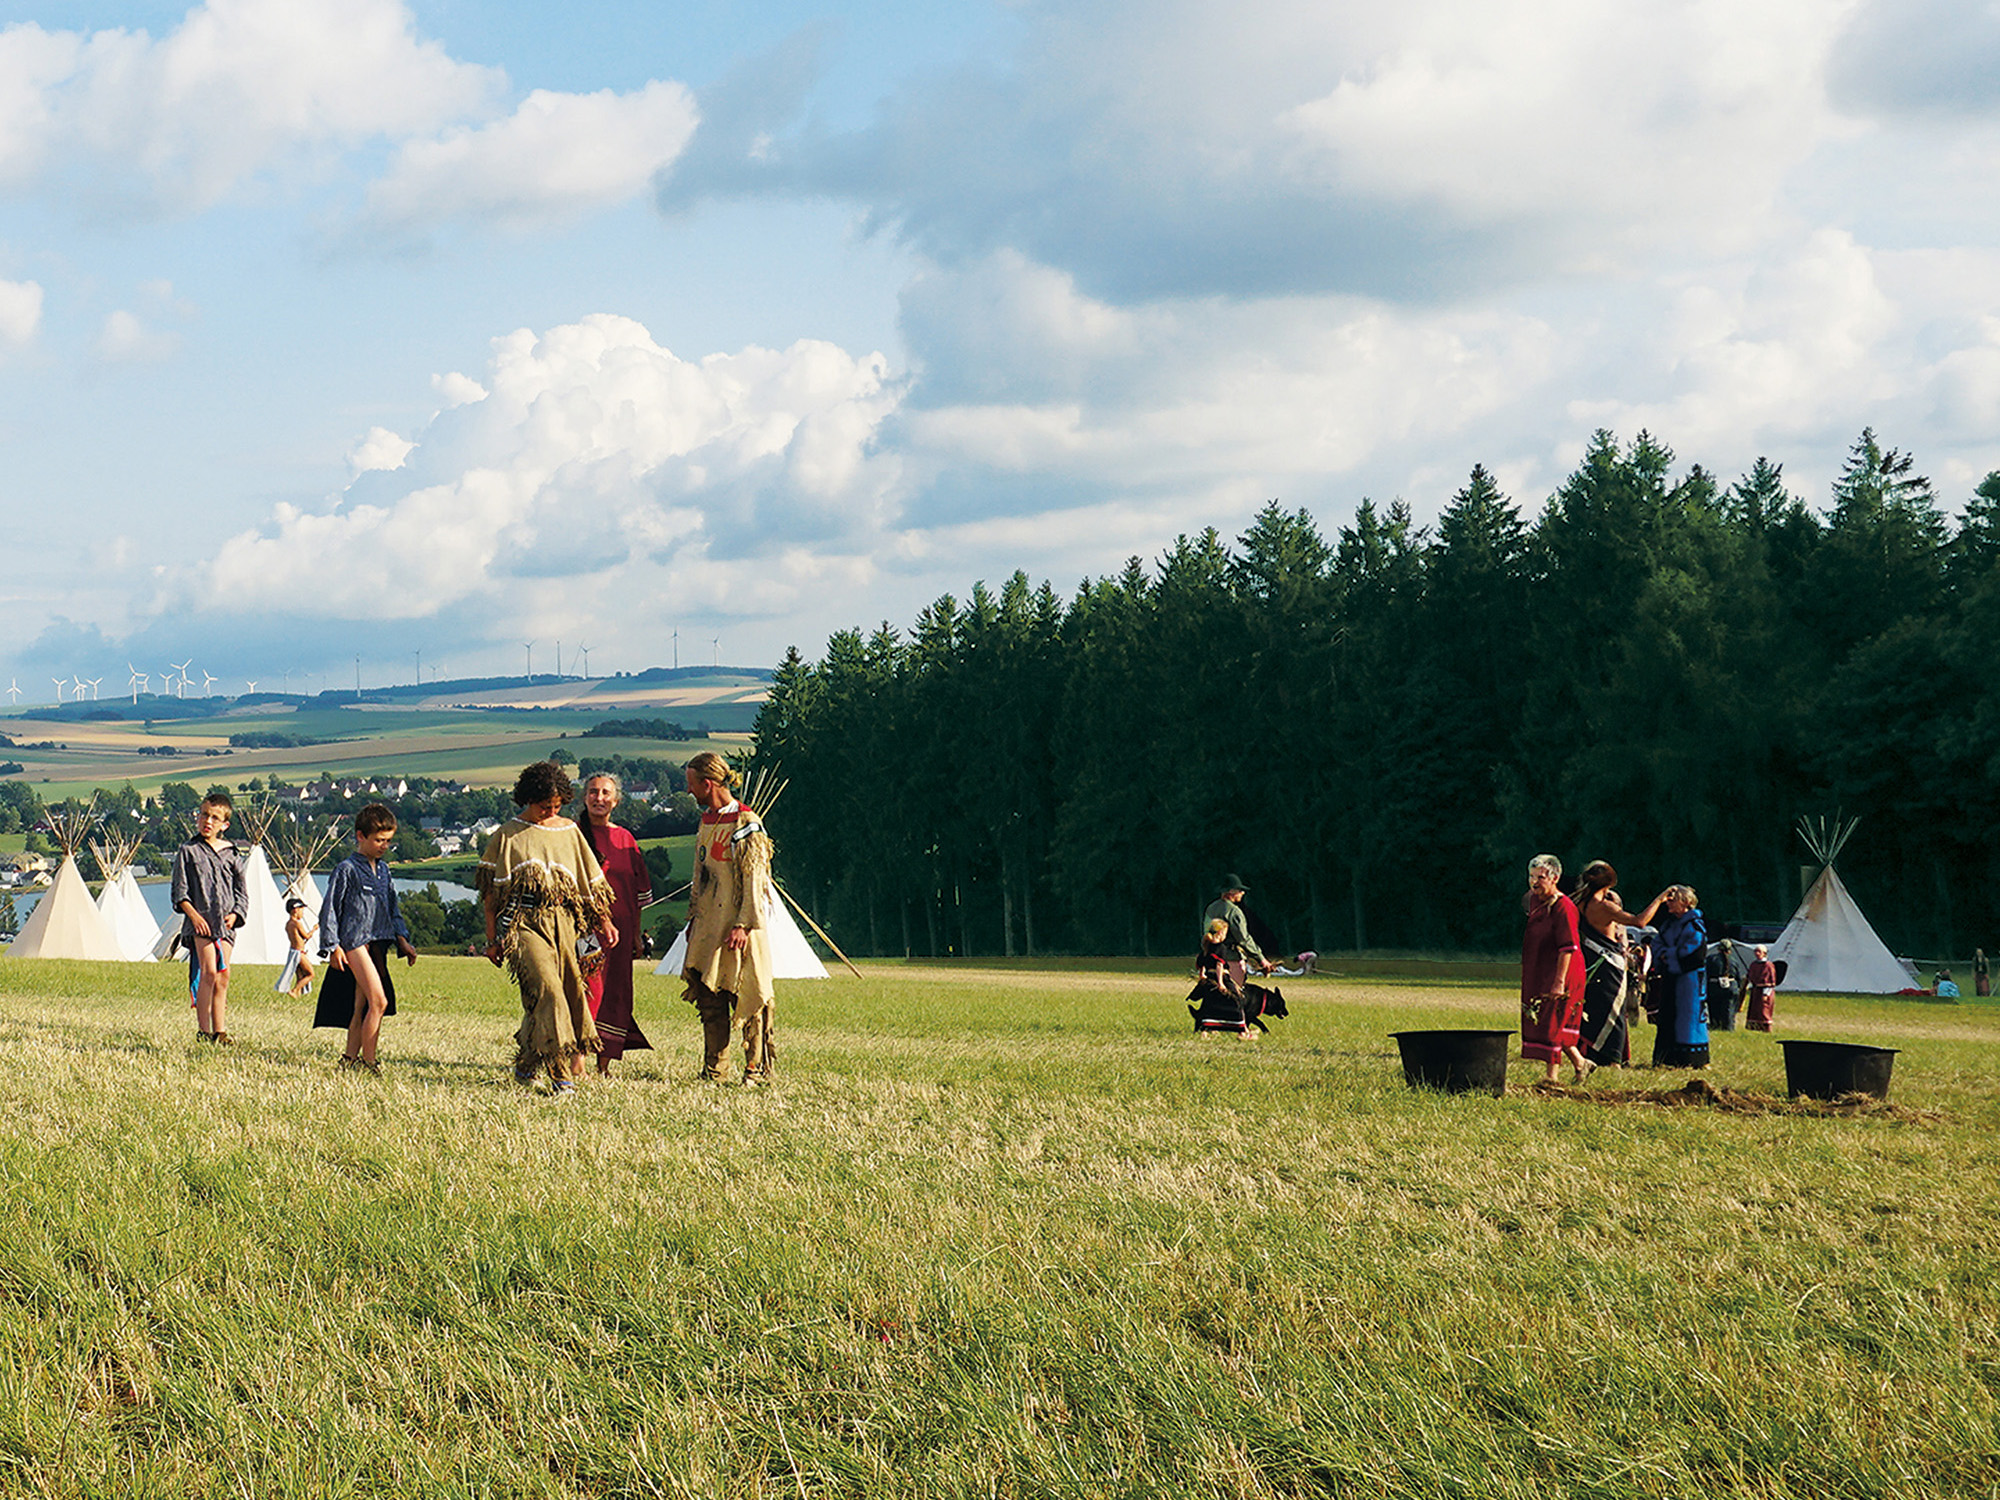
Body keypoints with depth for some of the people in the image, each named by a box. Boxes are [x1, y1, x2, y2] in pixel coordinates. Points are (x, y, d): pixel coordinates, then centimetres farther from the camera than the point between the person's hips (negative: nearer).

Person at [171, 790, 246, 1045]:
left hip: (225, 923, 4)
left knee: (223, 976, 2)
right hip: (199, 921, -4)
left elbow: (241, 890, 16)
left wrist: (236, 914, -1)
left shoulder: (232, 854, 12)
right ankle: (203, 1030, -11)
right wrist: (194, 915, -13)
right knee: (208, 971, -15)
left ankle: (219, 1030, 5)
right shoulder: (188, 851, 3)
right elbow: (179, 892, 0)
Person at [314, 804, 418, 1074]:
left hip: (378, 944, 7)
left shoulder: (383, 870, 17)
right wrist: (333, 946, -9)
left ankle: (350, 1059, 14)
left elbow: (393, 908, 25)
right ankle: (368, 1062, -12)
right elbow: (329, 909, -4)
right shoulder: (347, 869, -4)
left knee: (361, 1006, 8)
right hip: (355, 941, -7)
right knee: (378, 1001, -16)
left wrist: (402, 940, 15)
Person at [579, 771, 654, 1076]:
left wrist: (636, 935, 13)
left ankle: (605, 1064, 10)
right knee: (590, 985, -15)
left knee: (615, 991, 4)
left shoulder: (625, 838, 13)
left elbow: (637, 892, 16)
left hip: (619, 925, 4)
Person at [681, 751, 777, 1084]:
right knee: (709, 1001, 7)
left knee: (747, 1000, -5)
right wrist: (694, 918, 19)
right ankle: (712, 1070, 13)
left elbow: (754, 880, -14)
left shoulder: (747, 824, -11)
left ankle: (757, 1069, 1)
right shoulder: (707, 820, 14)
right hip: (709, 927, 8)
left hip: (737, 929, -8)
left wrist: (743, 925, -19)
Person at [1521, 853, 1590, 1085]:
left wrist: (1559, 982, -25)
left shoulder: (1563, 907, -17)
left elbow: (1567, 948, -21)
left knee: (1552, 1023, -5)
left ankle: (1551, 1075, 3)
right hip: (1538, 975, 9)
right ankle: (1580, 1063, 23)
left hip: (1559, 973, -9)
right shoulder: (1535, 901, 10)